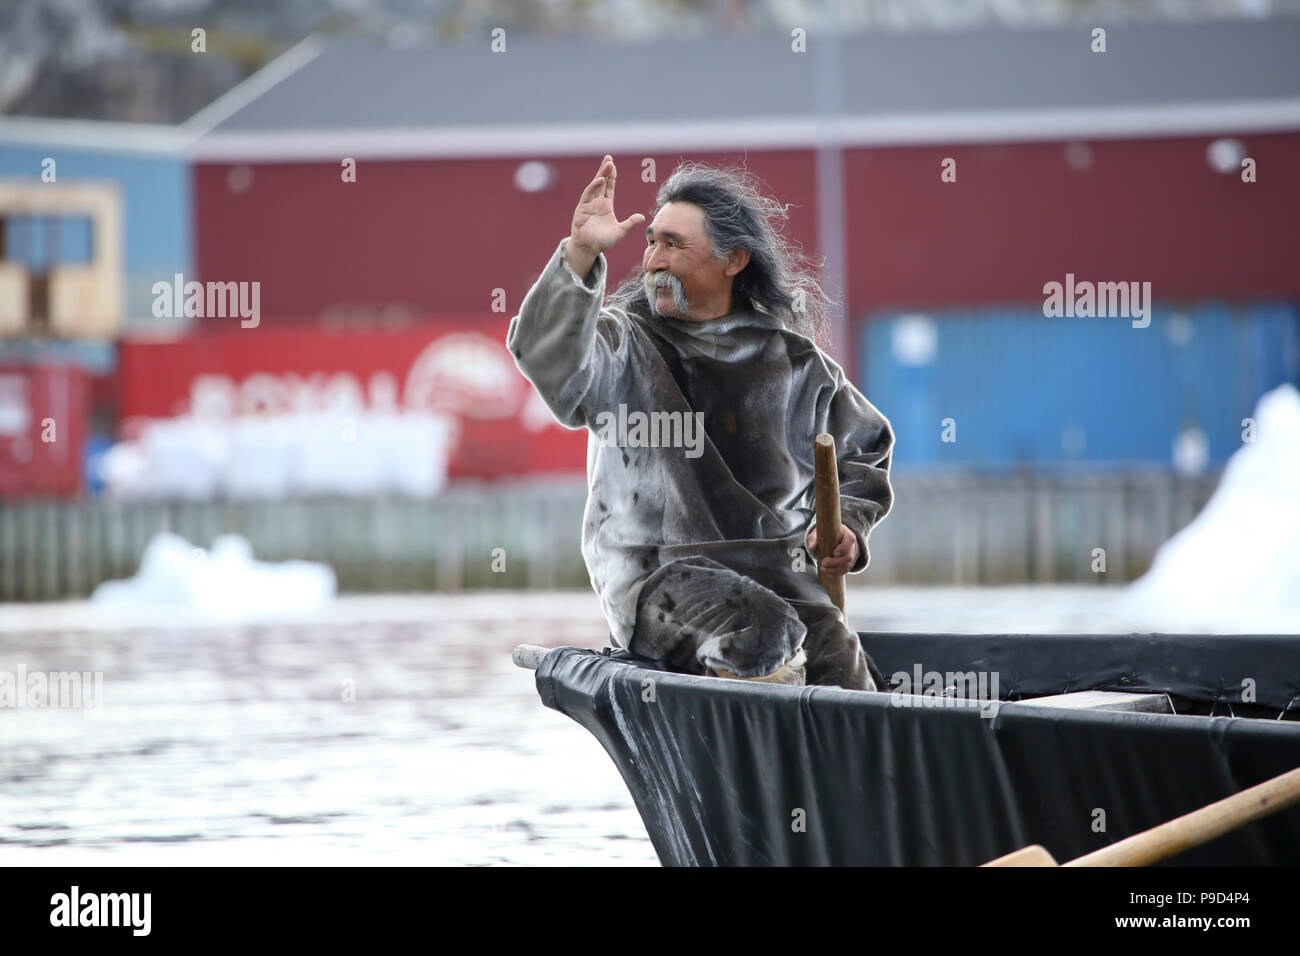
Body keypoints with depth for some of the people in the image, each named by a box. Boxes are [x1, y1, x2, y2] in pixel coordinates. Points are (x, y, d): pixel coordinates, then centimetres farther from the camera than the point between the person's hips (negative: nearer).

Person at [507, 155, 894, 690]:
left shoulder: (794, 362, 13)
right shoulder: (623, 342, 6)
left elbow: (863, 454, 27)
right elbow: (551, 360, -17)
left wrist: (846, 526, 7)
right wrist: (581, 254, -28)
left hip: (776, 575, 3)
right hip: (655, 577, -3)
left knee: (842, 673, -25)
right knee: (763, 642, -33)